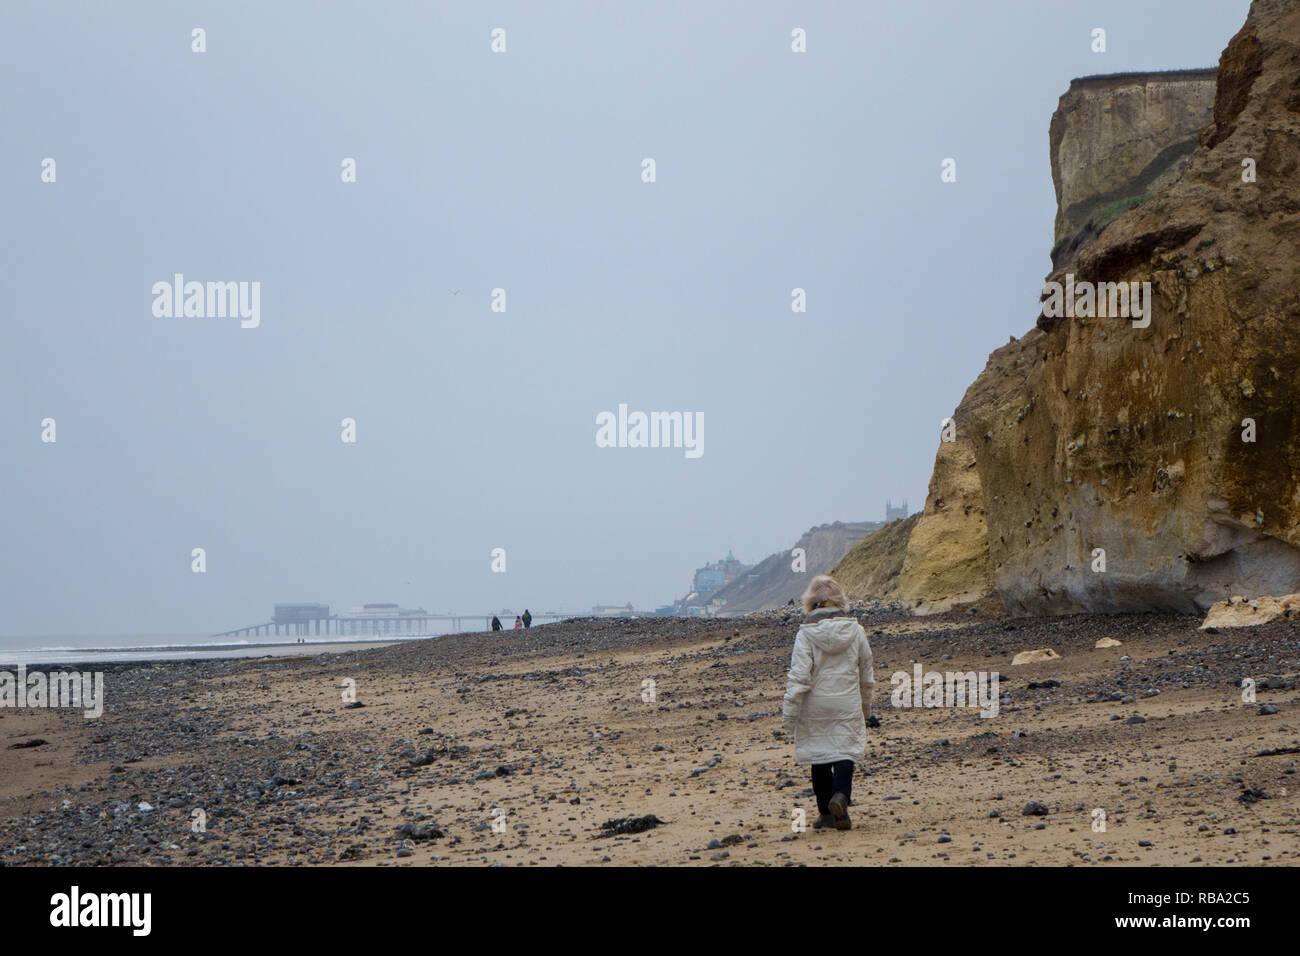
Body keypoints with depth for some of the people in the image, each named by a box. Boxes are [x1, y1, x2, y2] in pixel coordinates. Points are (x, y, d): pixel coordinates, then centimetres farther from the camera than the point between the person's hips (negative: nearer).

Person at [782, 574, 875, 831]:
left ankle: (826, 813, 16)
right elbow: (867, 677, 12)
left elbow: (799, 677, -14)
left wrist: (789, 713, -9)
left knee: (819, 755, 10)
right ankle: (840, 794, -24)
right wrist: (866, 711, 25)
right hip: (848, 705, 1)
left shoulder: (806, 634, -8)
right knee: (845, 751, 3)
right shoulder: (855, 631, 2)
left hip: (816, 707, -1)